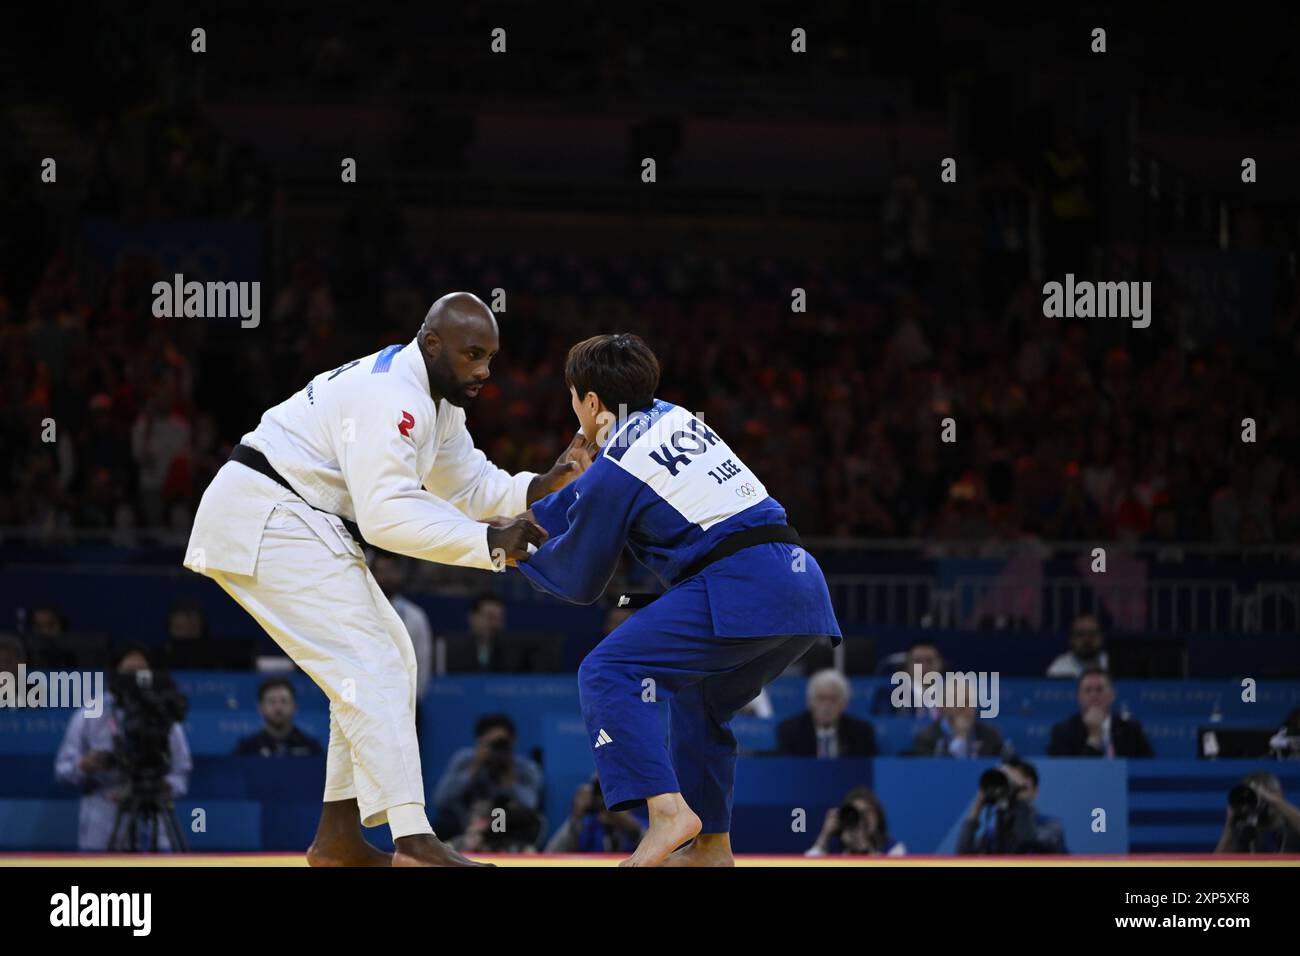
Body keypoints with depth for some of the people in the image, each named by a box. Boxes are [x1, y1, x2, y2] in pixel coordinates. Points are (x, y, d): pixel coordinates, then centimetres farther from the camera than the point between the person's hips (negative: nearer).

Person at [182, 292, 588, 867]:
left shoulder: (436, 398, 12)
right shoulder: (390, 397, -22)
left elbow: (472, 486, 13)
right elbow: (388, 514, -30)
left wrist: (543, 488, -5)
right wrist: (488, 542, -29)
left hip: (301, 524, 11)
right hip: (267, 523, -11)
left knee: (389, 660, 11)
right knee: (371, 668, -17)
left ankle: (339, 839, 13)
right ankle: (413, 843, -23)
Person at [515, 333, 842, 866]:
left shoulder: (612, 473, -2)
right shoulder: (672, 419, 21)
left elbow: (579, 584, 12)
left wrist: (517, 551, 29)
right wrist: (523, 515, 42)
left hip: (739, 586, -9)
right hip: (803, 585, 9)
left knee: (607, 673, -9)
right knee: (699, 696, 28)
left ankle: (667, 809, -24)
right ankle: (711, 843, 28)